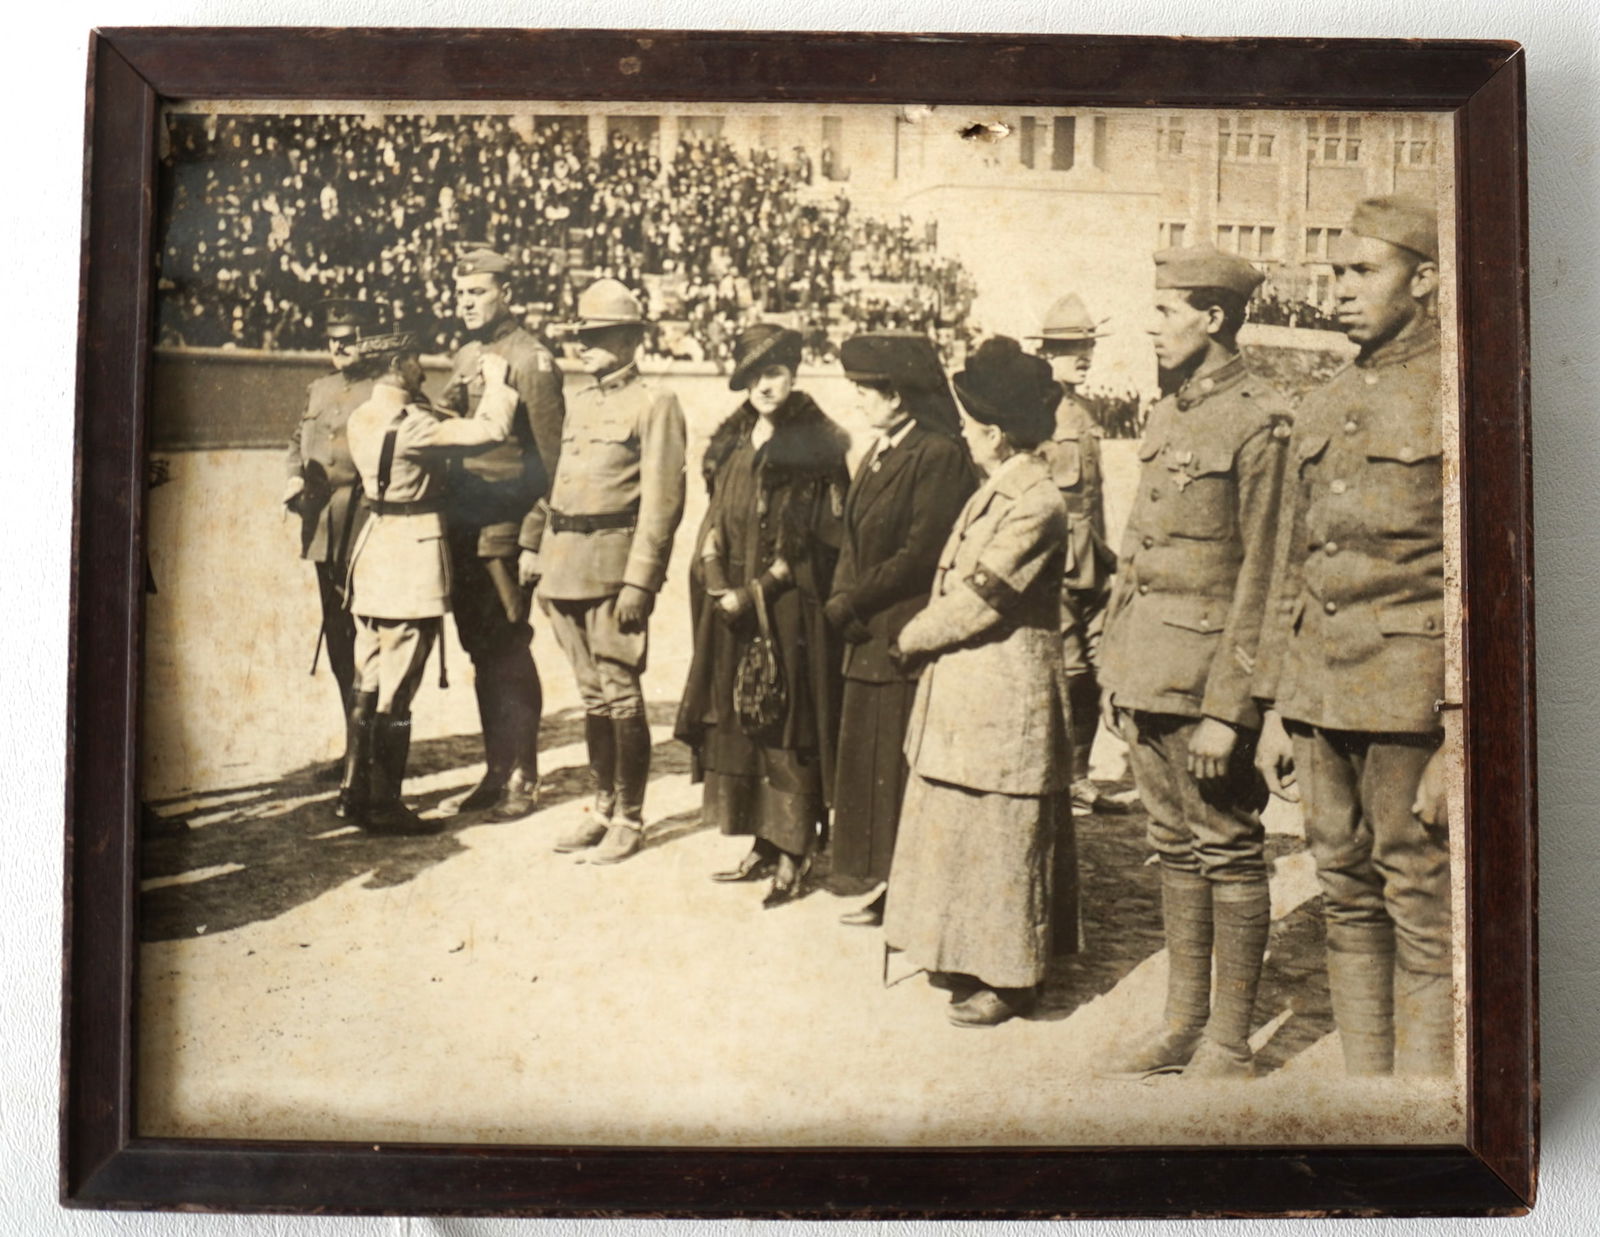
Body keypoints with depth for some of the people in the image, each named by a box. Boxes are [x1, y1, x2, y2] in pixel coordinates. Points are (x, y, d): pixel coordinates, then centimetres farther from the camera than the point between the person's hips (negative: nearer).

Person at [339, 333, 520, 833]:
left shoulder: (361, 420, 9)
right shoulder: (407, 422, -19)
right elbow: (489, 431, -22)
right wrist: (497, 379, -6)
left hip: (371, 554, 9)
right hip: (412, 558, -9)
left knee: (368, 681, 15)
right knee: (395, 691, -2)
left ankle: (355, 791, 24)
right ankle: (384, 806, 6)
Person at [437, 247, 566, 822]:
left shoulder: (530, 360, -8)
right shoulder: (465, 358, 16)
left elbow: (551, 457, -11)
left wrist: (535, 538, -15)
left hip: (504, 534, -7)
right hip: (465, 531, 7)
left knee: (508, 654, -1)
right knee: (481, 653, 12)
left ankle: (523, 778, 9)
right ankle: (496, 769, 23)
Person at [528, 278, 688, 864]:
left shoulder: (655, 403, -5)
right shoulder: (579, 402, 18)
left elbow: (662, 501, -12)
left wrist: (639, 580, -18)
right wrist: (536, 550, 13)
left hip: (613, 567, -7)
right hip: (566, 568, 7)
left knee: (620, 694, -2)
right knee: (592, 695, 13)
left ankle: (629, 819, 9)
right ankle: (602, 808, 24)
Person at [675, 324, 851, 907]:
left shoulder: (818, 448, -6)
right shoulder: (733, 442, 13)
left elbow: (817, 540, -10)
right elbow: (715, 525, 13)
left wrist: (759, 589, -14)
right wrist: (720, 585, -2)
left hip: (789, 609, -6)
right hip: (733, 605, 6)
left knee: (787, 724, -2)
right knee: (737, 721, 8)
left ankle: (794, 855, 8)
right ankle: (764, 843, 20)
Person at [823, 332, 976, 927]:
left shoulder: (940, 455, -13)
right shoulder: (877, 454, 15)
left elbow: (921, 555, -18)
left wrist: (850, 603, -13)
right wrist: (844, 602, -1)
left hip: (909, 638, -9)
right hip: (869, 638, 9)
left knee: (904, 767, -2)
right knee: (869, 763, 13)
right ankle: (891, 886, 25)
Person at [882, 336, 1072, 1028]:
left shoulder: (1035, 503, -18)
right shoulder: (994, 492, 12)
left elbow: (976, 599, -18)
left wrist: (908, 643, -6)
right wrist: (921, 641, 3)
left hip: (1004, 696, -10)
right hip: (961, 688, 10)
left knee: (999, 839, 2)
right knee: (958, 828, 16)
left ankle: (1007, 979, 16)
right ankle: (968, 958, 31)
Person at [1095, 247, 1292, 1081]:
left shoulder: (1258, 423, -11)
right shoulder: (1166, 416, 14)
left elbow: (1262, 575, -15)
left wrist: (1226, 707, -18)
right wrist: (1117, 669, 15)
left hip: (1205, 675, -8)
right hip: (1149, 674, 8)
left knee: (1228, 853, 3)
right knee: (1176, 848, 15)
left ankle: (1229, 1045, 16)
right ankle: (1184, 1022, 28)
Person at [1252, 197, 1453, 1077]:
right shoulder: (1323, 408, 15)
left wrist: (1460, 739, -14)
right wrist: (1275, 707, 13)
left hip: (1411, 701, -6)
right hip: (1322, 698, 6)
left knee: (1423, 917, 2)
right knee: (1347, 900, 14)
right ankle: (1361, 1080, 28)